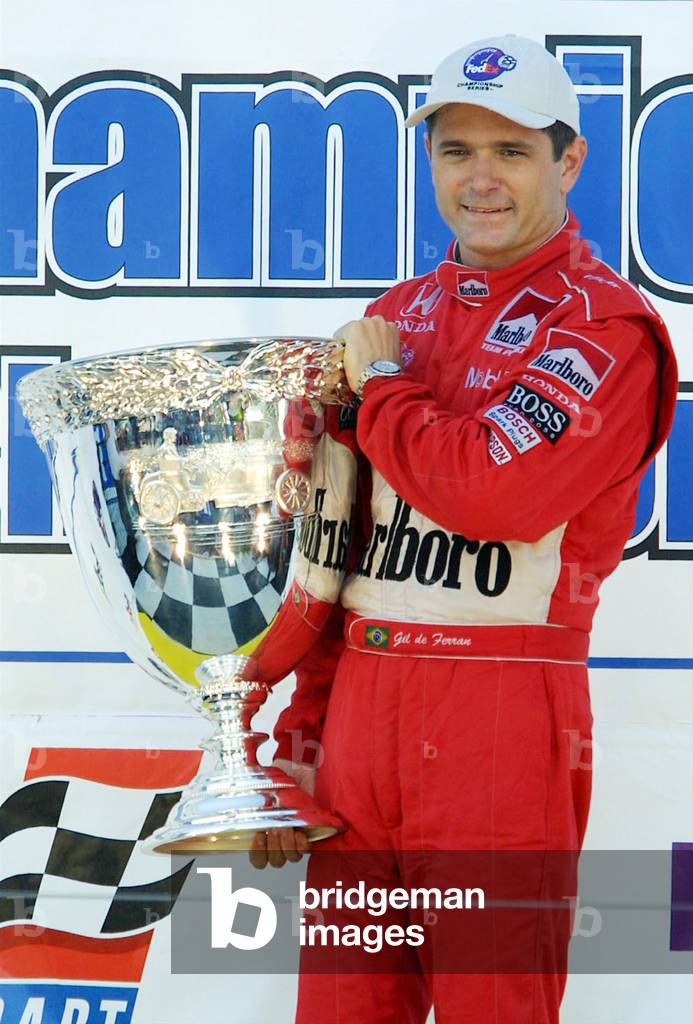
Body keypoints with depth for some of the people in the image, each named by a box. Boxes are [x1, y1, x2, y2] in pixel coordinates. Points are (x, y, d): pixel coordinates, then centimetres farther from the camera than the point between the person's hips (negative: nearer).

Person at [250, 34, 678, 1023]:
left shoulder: (606, 325, -5)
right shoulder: (397, 315, 16)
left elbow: (491, 491, -21)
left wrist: (378, 383, -4)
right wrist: (301, 737, 13)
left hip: (500, 704, -6)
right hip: (361, 696, 6)